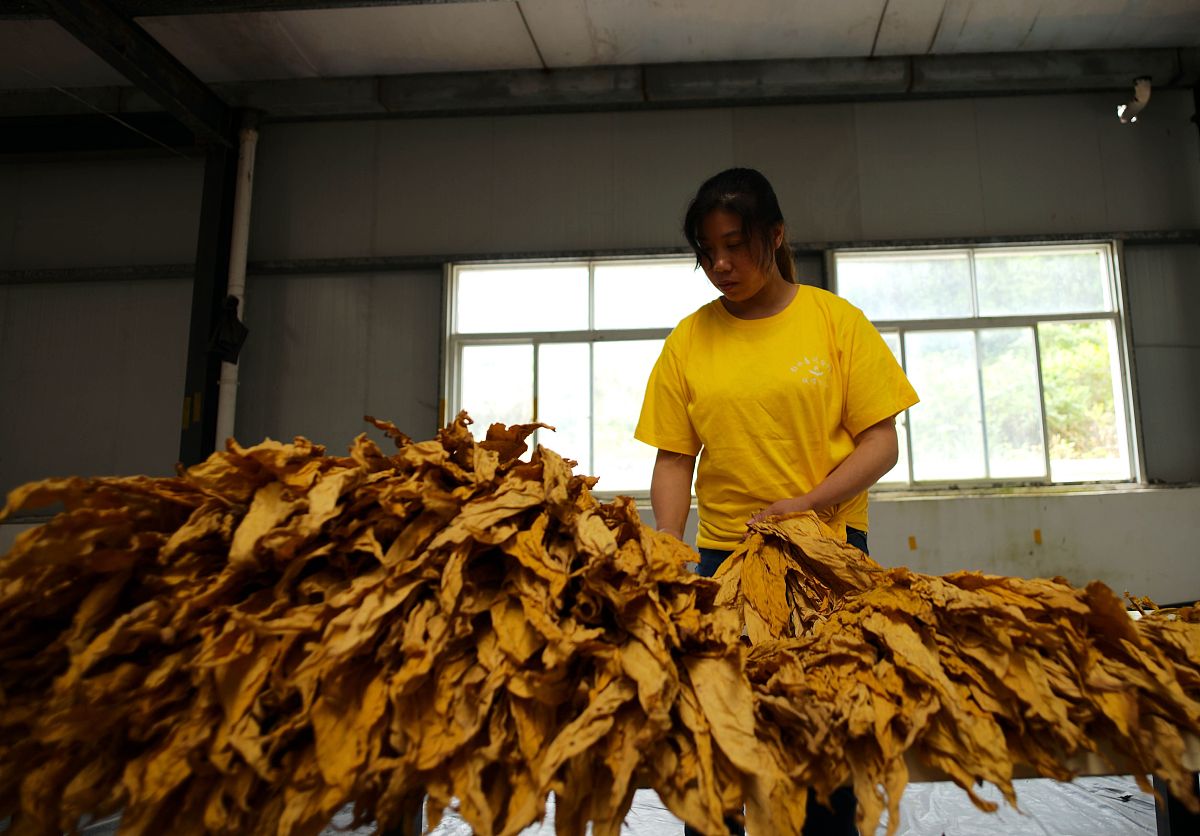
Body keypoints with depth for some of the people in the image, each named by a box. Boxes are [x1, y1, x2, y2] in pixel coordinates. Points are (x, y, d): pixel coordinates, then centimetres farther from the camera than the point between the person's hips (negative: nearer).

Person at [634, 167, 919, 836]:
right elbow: (673, 459, 3)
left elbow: (881, 443, -2)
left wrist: (804, 505, -16)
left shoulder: (837, 320, -1)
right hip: (724, 554, 1)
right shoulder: (689, 339, 3)